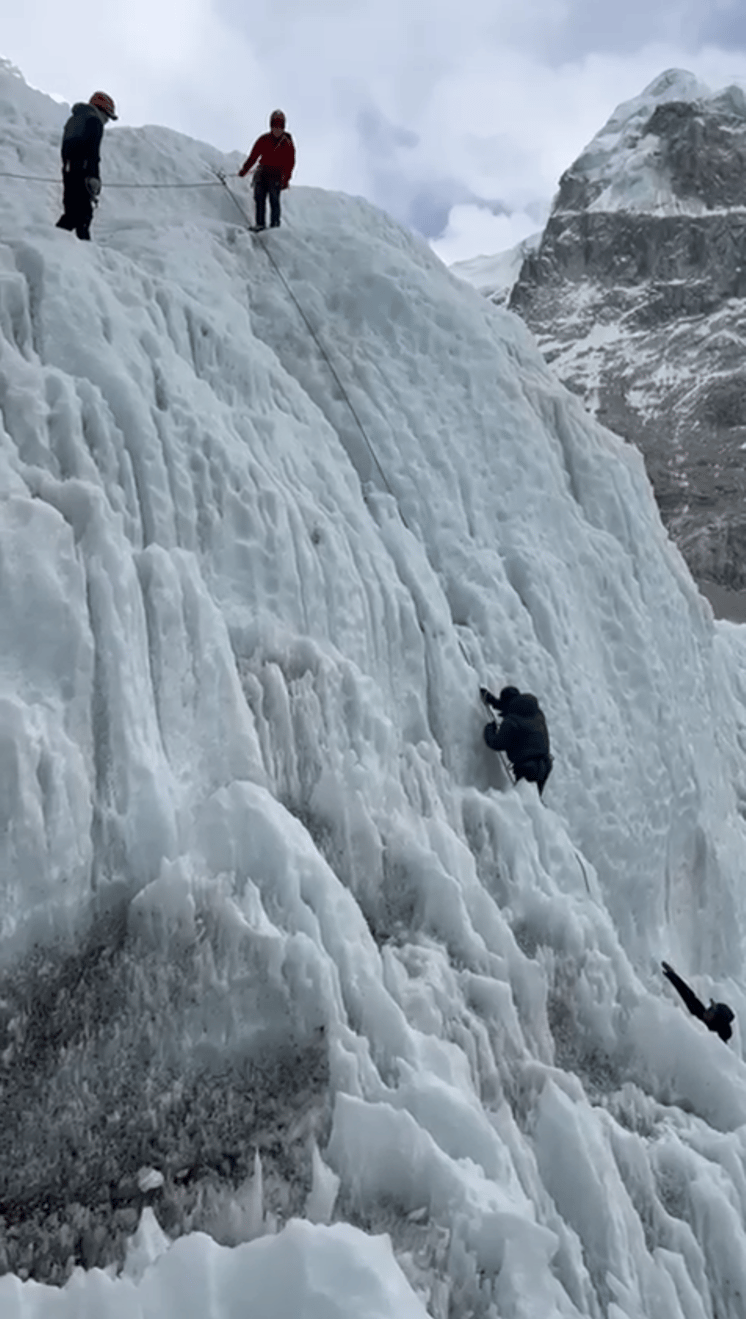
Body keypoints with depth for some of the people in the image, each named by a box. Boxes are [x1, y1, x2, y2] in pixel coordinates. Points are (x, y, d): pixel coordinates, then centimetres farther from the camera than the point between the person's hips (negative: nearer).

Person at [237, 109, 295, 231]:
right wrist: (244, 170, 6)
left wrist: (285, 180, -9)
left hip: (276, 175, -3)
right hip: (262, 172, 3)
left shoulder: (287, 143, 6)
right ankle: (260, 224, -4)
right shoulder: (263, 139, 13)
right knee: (259, 198, -6)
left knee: (274, 201, -12)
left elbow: (290, 163, 3)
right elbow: (253, 156, 15)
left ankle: (274, 225, -9)